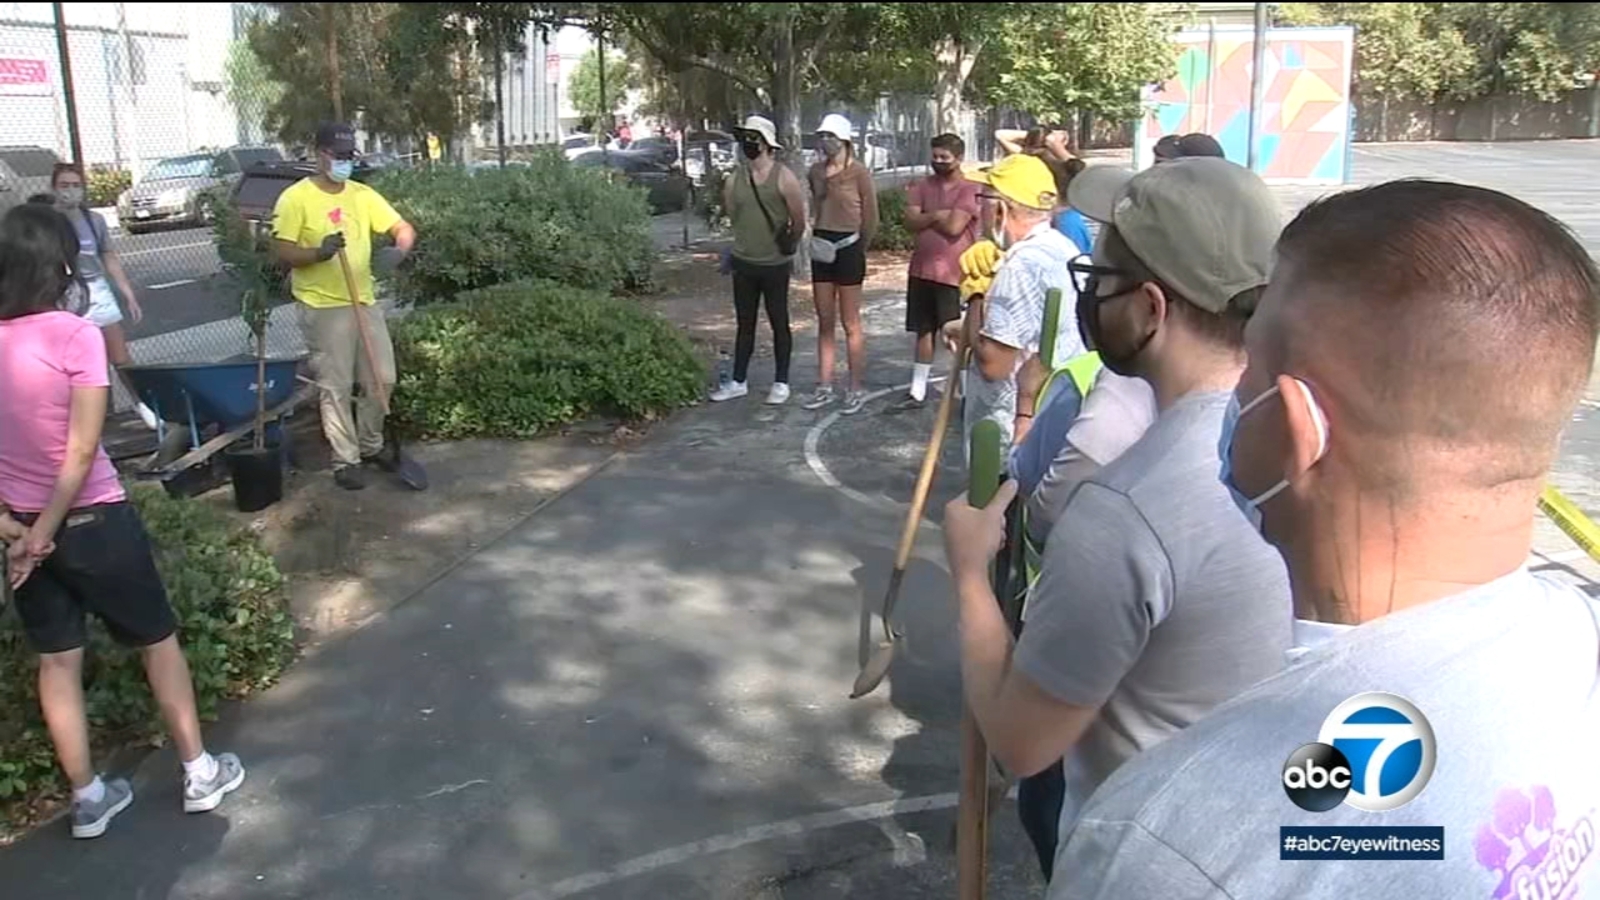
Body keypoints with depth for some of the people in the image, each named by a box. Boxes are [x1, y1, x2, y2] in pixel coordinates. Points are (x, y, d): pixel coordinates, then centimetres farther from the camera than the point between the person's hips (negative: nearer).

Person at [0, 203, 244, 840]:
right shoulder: (75, 336, -18)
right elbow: (81, 452, -21)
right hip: (91, 518, -5)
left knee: (57, 660, 15)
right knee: (158, 640, 13)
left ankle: (88, 798, 27)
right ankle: (199, 774, 24)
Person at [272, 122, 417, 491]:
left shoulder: (363, 195, 7)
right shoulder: (296, 198, -8)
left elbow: (404, 228, 5)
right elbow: (283, 251, -10)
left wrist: (399, 250, -17)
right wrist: (319, 252, -28)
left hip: (365, 302, 5)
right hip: (323, 308, -5)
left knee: (381, 378, 10)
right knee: (336, 387, -1)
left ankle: (371, 445, 30)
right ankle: (345, 460, 10)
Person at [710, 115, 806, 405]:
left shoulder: (783, 178, -10)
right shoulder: (734, 180, 3)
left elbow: (798, 221, -5)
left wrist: (786, 244, 3)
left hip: (775, 265, -4)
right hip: (743, 263, 4)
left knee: (779, 324, 5)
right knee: (745, 324, 12)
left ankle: (781, 383, 15)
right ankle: (739, 381, 20)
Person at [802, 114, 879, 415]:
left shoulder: (859, 173, -10)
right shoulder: (815, 172, 7)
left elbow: (871, 219, -4)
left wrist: (858, 250, 3)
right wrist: (820, 235, 9)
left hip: (848, 248, -6)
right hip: (822, 249, 6)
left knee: (850, 324, 0)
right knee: (824, 322, 10)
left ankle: (857, 389, 9)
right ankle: (825, 387, 18)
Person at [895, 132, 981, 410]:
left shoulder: (970, 189, -9)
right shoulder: (923, 185, 8)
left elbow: (954, 227, -20)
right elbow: (911, 221, -2)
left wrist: (927, 217, -6)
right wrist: (937, 215, -14)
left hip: (953, 274, -6)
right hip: (921, 270, 6)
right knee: (924, 331, 14)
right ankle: (918, 391, 22)